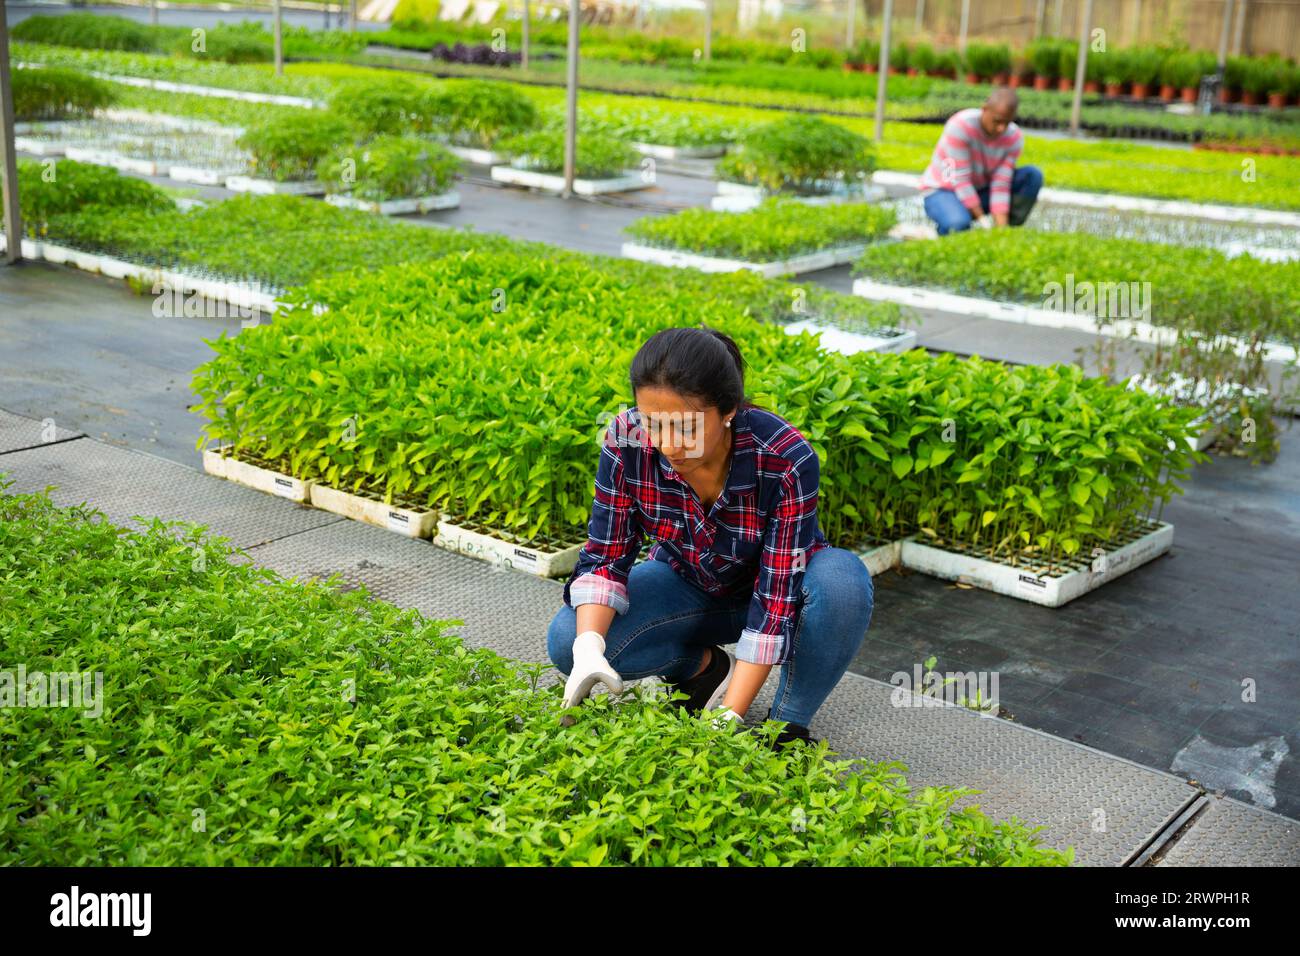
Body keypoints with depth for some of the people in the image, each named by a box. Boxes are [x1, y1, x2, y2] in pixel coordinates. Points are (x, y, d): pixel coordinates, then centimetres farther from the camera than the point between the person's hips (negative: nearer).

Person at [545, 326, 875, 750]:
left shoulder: (786, 461, -34)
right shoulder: (627, 441, -26)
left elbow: (777, 597, -32)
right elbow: (605, 555, -18)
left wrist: (728, 719, -38)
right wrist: (588, 648, -37)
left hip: (783, 586, -2)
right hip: (688, 584, 3)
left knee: (842, 579, -36)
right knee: (566, 640, -22)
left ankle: (788, 725, -12)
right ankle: (705, 665, 4)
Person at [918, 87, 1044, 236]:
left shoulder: (1014, 137, -14)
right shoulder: (960, 126, -27)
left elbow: (1001, 186, -17)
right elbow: (961, 180, -27)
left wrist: (1001, 228, -28)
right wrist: (982, 219, -29)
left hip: (980, 192, 4)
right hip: (944, 190, -4)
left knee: (1033, 175, -15)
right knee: (959, 225, -38)